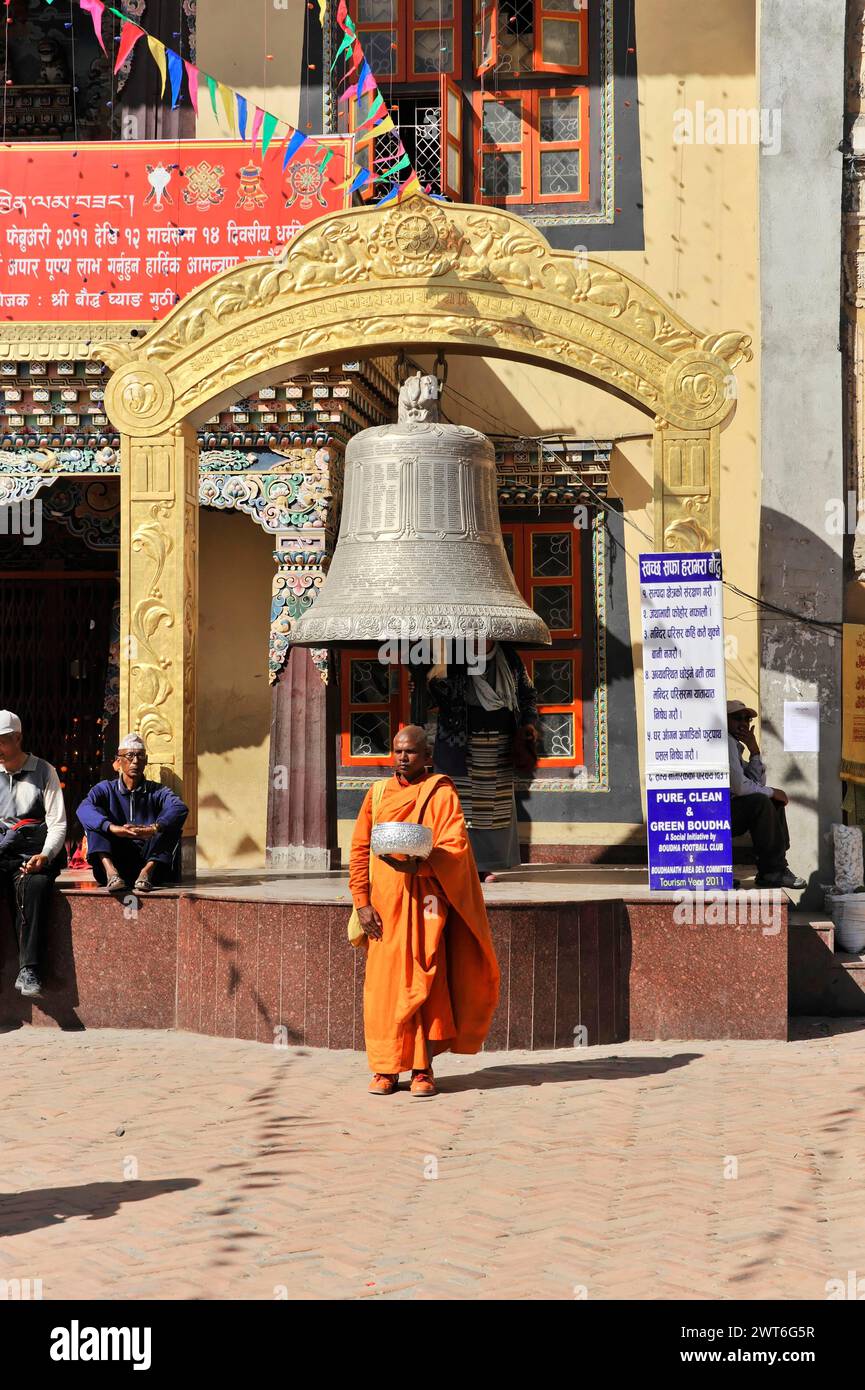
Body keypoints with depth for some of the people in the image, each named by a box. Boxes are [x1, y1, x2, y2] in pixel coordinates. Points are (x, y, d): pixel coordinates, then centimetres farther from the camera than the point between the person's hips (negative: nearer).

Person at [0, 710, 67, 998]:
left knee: (35, 883, -35)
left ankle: (28, 971, -36)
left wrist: (45, 856, -19)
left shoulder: (43, 771, 5)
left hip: (36, 850, -2)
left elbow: (57, 824, -1)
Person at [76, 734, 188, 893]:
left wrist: (154, 828, -36)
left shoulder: (157, 792, 8)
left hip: (150, 858, 0)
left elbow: (180, 809, -15)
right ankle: (110, 871, -36)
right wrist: (112, 828, -35)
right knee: (96, 819, -15)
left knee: (170, 824, -17)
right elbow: (84, 809, -15)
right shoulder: (106, 789, 8)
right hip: (115, 859, 0)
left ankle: (147, 871, -36)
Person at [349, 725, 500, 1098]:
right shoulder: (377, 795, 12)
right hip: (384, 904, 3)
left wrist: (416, 865, -27)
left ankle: (423, 1068, 3)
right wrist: (363, 902, -1)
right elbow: (359, 850, 9)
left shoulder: (441, 794, 2)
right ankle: (385, 1069, 8)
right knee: (384, 983, 1)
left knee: (424, 981, -4)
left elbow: (455, 847, -10)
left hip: (425, 902, -3)